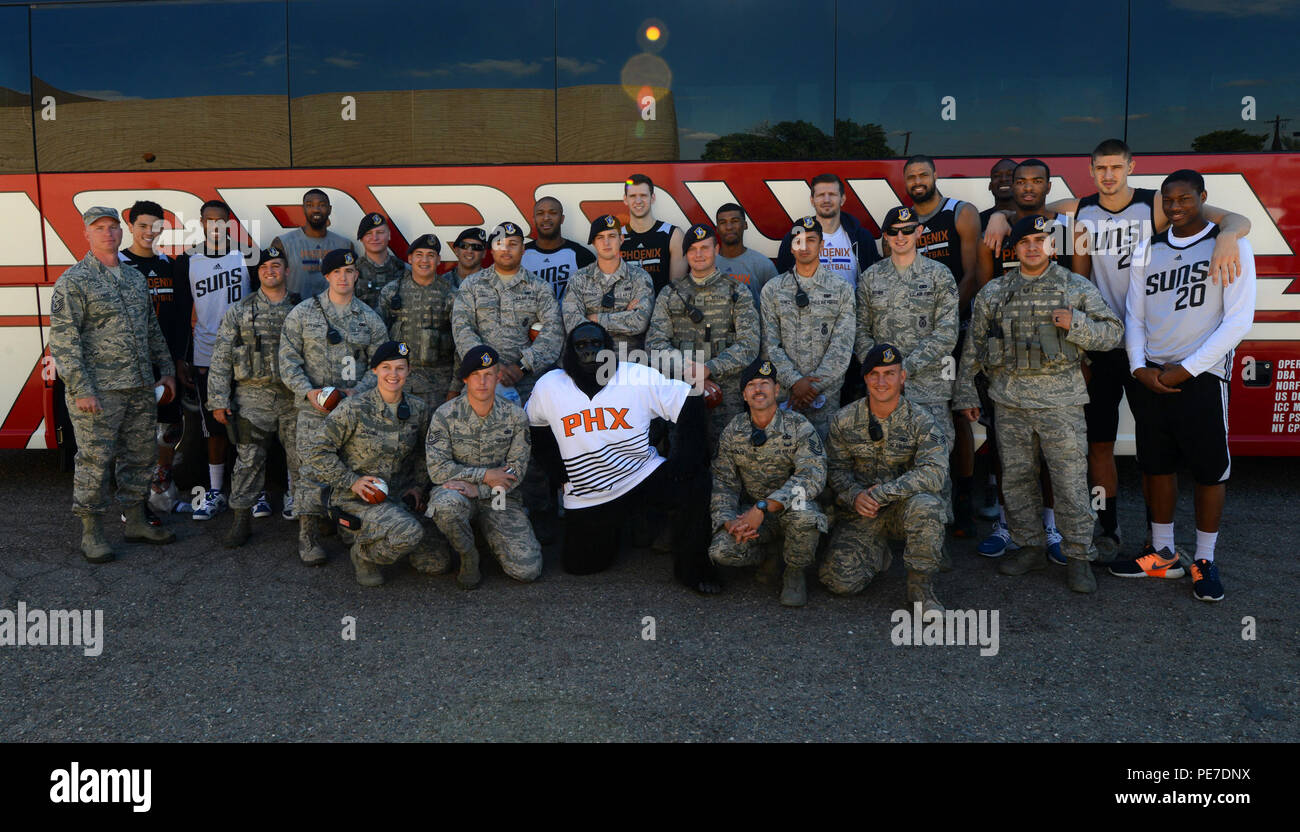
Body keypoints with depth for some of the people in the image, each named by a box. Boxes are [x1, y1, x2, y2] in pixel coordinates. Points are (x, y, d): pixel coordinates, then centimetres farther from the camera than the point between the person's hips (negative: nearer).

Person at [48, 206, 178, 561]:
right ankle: (92, 533, 10)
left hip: (140, 387, 7)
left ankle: (135, 521, 24)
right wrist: (80, 389, -17)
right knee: (94, 459, -1)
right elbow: (62, 339, -11)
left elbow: (152, 329, 22)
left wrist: (166, 370, 17)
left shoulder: (135, 277, 15)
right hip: (98, 390, -6)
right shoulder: (73, 281, -6)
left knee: (138, 455, 12)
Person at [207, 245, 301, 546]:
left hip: (295, 398, 1)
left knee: (301, 459, 3)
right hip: (253, 399, -1)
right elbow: (221, 358, 3)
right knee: (248, 460, 1)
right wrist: (218, 401, -3)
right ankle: (242, 518, 12)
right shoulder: (239, 312, 5)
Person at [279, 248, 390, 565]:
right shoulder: (303, 313, 3)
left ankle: (333, 518, 25)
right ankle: (307, 535, -2)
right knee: (312, 467, -8)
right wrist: (308, 391, -13)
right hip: (314, 407, -2)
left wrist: (359, 390, -9)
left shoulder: (370, 319, 8)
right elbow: (288, 359, 2)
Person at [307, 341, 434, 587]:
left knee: (438, 561, -4)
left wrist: (418, 485, 5)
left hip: (399, 495, 5)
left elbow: (422, 454, 19)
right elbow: (318, 451, -8)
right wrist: (352, 481, -15)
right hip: (356, 500, -5)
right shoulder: (354, 408, -12)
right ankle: (364, 553, 1)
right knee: (409, 533, -32)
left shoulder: (418, 410, 3)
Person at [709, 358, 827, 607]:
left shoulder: (799, 426, -13)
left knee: (804, 512, -39)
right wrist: (730, 522, -21)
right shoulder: (732, 432, -1)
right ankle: (768, 558, 10)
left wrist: (763, 508, -35)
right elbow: (723, 483, 0)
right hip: (751, 512, 3)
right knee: (720, 551, -24)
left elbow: (813, 475, -27)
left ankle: (795, 573, -8)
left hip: (791, 509, -3)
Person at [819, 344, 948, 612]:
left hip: (903, 508, -2)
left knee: (925, 505, -37)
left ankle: (920, 587, -16)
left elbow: (934, 472, -22)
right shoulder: (844, 420, -1)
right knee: (841, 580, -17)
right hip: (859, 513, 2)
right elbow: (835, 469, 4)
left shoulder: (921, 421, -9)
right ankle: (878, 555, 20)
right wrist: (855, 496, -18)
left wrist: (880, 494, -28)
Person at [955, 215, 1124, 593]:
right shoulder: (993, 292, 9)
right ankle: (1030, 548, 23)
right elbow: (974, 345, 13)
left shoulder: (1078, 288, 4)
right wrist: (966, 391, 10)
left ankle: (1079, 557, 9)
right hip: (1010, 399, 3)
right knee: (1016, 477, 9)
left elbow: (1112, 331, 5)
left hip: (1060, 399, -2)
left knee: (1071, 479, -2)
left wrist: (1076, 324, -13)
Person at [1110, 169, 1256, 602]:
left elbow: (1238, 321, -9)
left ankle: (1205, 561, 16)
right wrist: (1140, 367, -4)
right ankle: (1163, 554, 23)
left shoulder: (1230, 245, -3)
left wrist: (1186, 369, -13)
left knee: (1209, 470, 3)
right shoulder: (1147, 251, 10)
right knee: (1157, 466, 10)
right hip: (1150, 377, 4)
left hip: (1201, 377, -4)